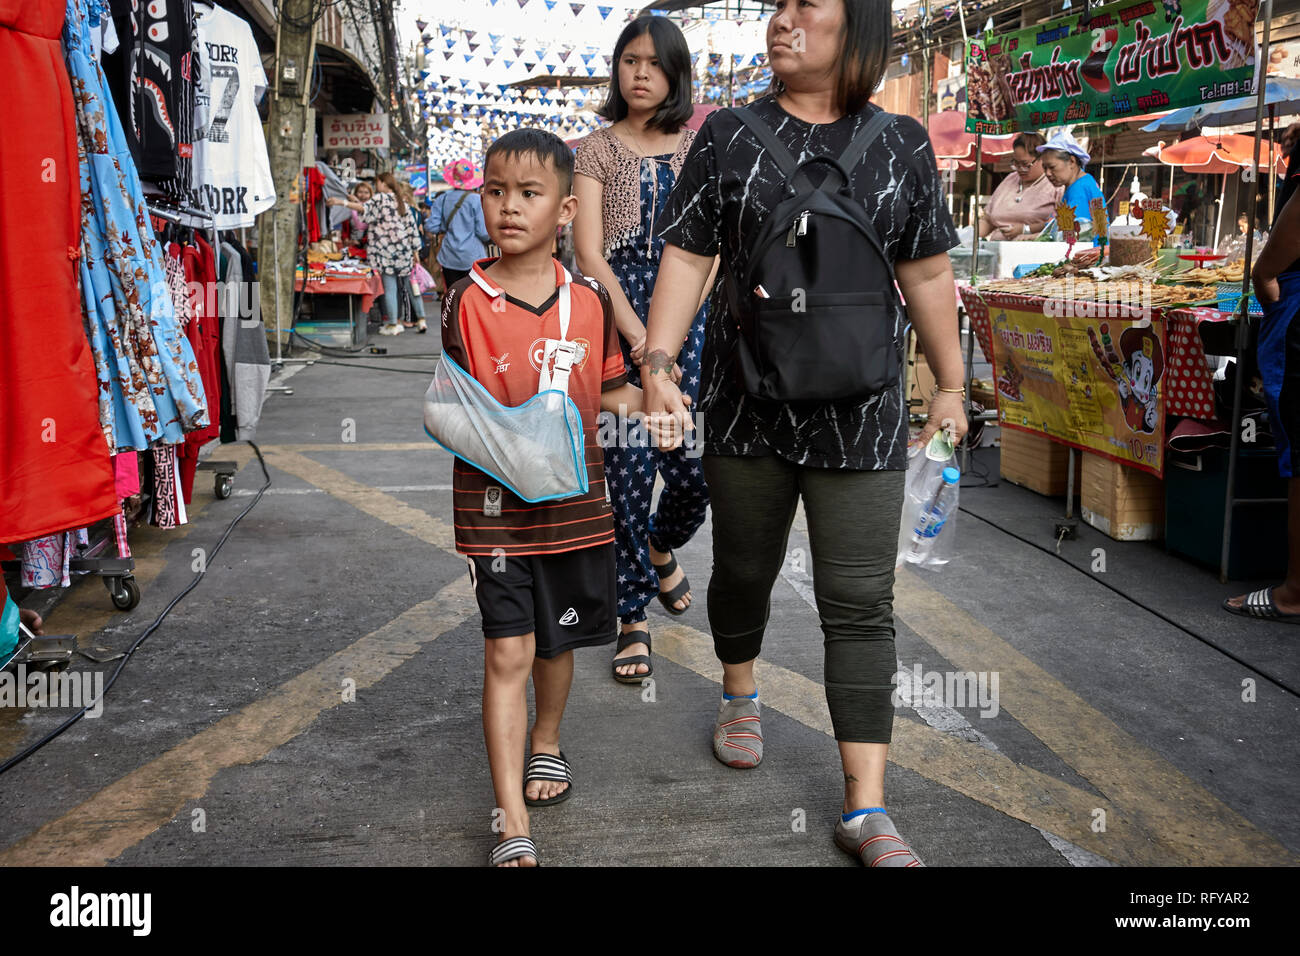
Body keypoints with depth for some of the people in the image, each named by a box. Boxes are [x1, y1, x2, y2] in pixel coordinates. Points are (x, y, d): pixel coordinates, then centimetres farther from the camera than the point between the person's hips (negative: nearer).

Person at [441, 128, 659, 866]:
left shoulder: (591, 299, 0)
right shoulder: (469, 302, -8)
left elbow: (608, 391, 9)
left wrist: (647, 398, -11)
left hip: (575, 498, 3)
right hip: (497, 506, -3)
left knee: (557, 640, 20)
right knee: (508, 653, -5)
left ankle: (547, 743, 48)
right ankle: (514, 827, 2)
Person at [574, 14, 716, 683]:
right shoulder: (596, 150, 5)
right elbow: (588, 251, -5)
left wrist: (675, 329, -8)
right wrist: (639, 340, -14)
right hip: (616, 308, -2)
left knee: (695, 469, -4)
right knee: (628, 470, -4)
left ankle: (662, 547, 32)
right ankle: (634, 618, 10)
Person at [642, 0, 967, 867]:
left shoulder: (902, 145, 3)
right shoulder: (729, 137, 2)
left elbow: (929, 276, 8)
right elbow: (686, 260, 0)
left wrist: (951, 386, 11)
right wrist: (657, 364, -11)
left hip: (859, 416, 0)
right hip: (747, 406, 1)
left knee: (860, 603, 0)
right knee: (744, 569, 16)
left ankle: (867, 809, 7)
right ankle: (741, 695, 46)